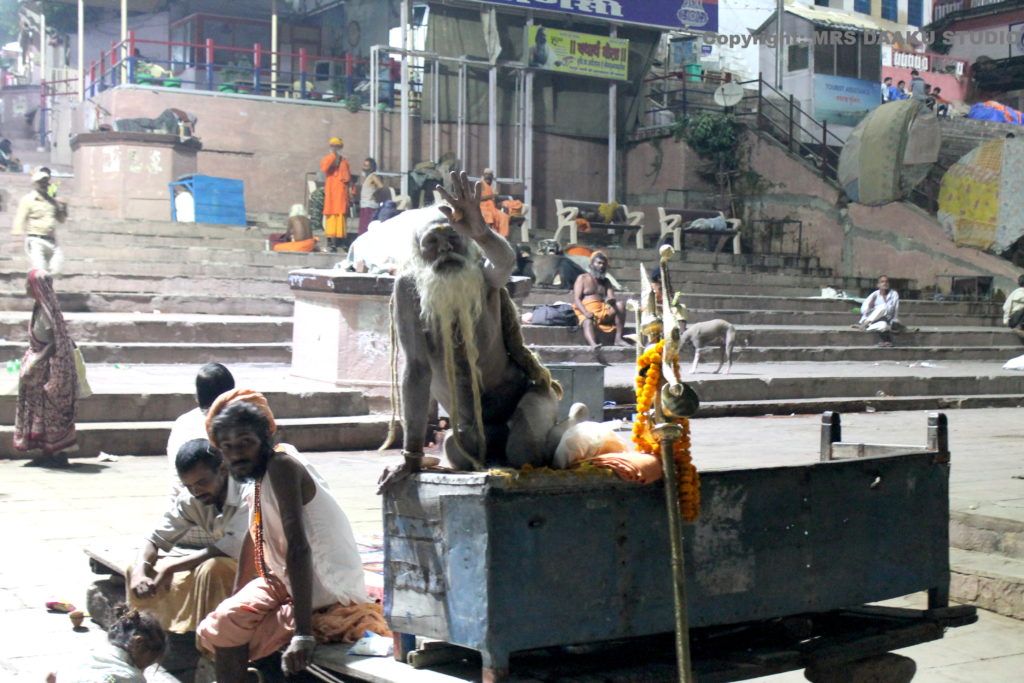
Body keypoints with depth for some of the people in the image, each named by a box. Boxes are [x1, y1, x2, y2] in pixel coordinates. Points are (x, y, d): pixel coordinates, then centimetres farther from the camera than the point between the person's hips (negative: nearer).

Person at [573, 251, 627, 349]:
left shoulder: (606, 282, 23)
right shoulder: (583, 278, 11)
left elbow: (612, 298, 8)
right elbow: (576, 299, -1)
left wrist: (611, 300, -20)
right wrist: (585, 312, -21)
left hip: (604, 312, 4)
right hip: (586, 312, -4)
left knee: (620, 305, -20)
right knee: (588, 322, -37)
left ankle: (618, 338, -27)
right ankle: (593, 344, -66)